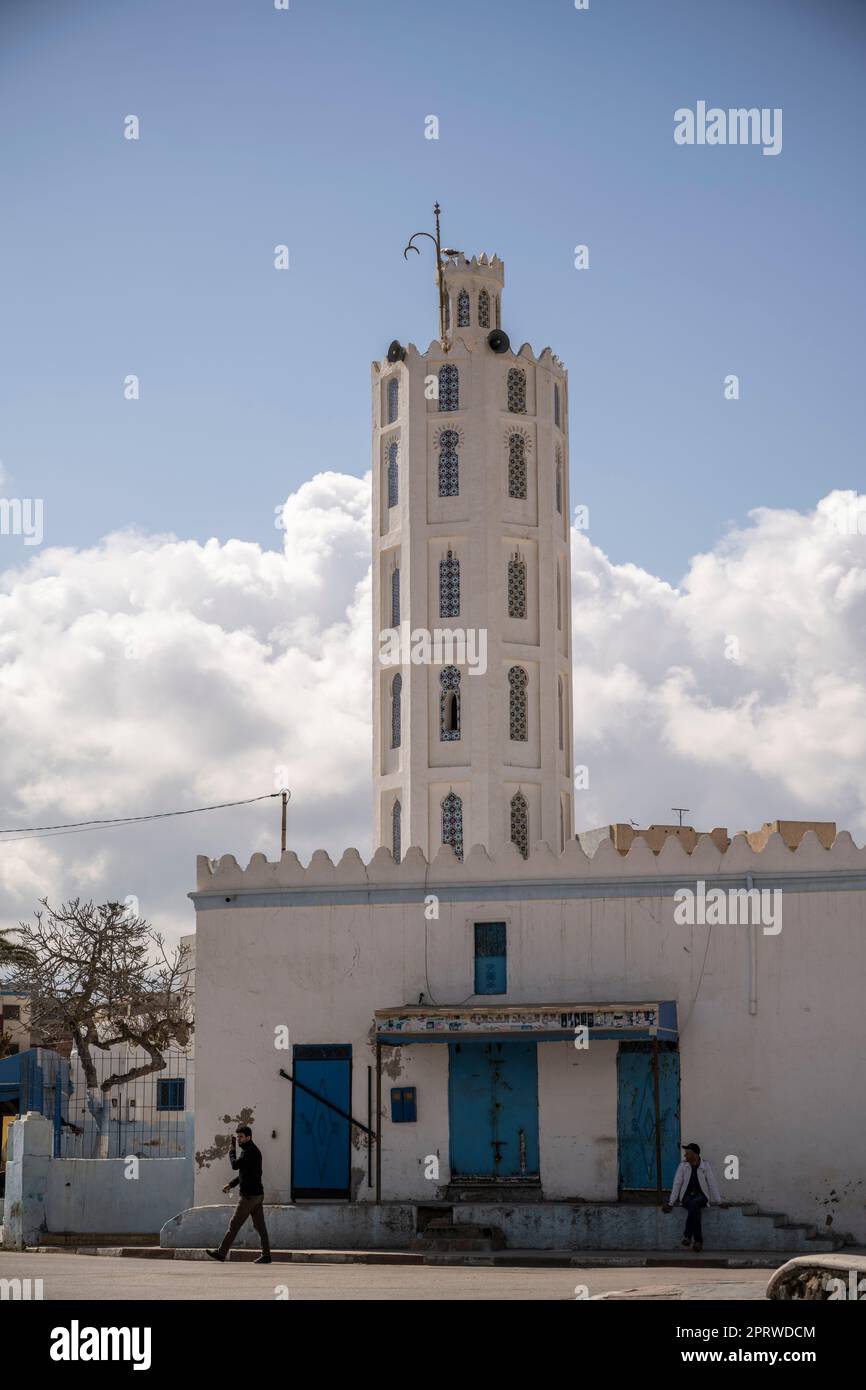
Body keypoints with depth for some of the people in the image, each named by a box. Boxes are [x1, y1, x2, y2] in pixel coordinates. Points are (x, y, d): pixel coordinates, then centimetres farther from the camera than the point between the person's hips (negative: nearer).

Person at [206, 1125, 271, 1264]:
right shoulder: (252, 1151, 18)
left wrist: (232, 1151, -1)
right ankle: (266, 1255, 2)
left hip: (249, 1195, -10)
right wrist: (231, 1184, 18)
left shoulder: (250, 1152, -14)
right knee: (260, 1226, 5)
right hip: (257, 1195, 10)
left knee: (234, 1224, -3)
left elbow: (235, 1165, -19)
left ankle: (222, 1253, 1)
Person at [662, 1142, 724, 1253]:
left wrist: (719, 1202, 2)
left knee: (693, 1203, -38)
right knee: (695, 1211, -33)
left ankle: (687, 1235, -33)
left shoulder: (705, 1165, -1)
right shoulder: (683, 1166, 2)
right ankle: (698, 1241, -28)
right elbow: (677, 1184, 2)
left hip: (701, 1196, -1)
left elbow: (712, 1184, 1)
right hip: (687, 1196, 1)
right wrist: (671, 1203, -2)